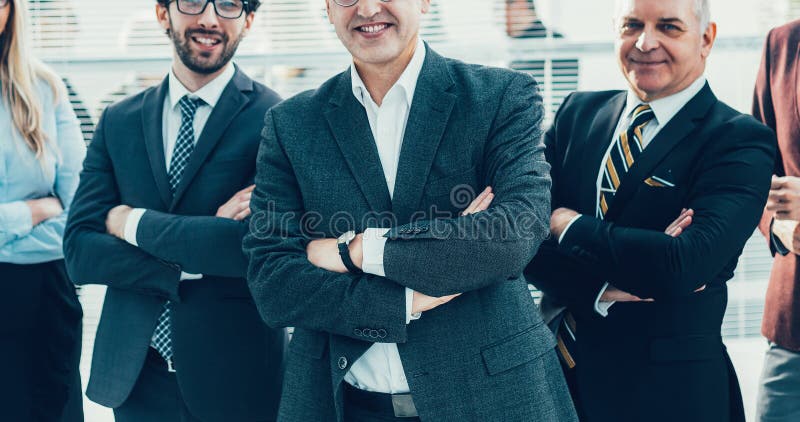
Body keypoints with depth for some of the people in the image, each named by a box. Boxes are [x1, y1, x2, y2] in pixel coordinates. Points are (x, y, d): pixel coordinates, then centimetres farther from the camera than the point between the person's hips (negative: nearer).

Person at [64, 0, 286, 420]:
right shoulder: (118, 121, 5)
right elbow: (79, 251, -2)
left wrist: (133, 223, -12)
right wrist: (190, 266, -17)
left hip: (235, 375, -3)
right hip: (134, 374, 4)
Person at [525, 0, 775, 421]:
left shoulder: (740, 141, -10)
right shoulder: (578, 113, 4)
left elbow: (688, 264, -24)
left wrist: (567, 225, -13)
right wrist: (601, 288, -21)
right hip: (558, 371, 4)